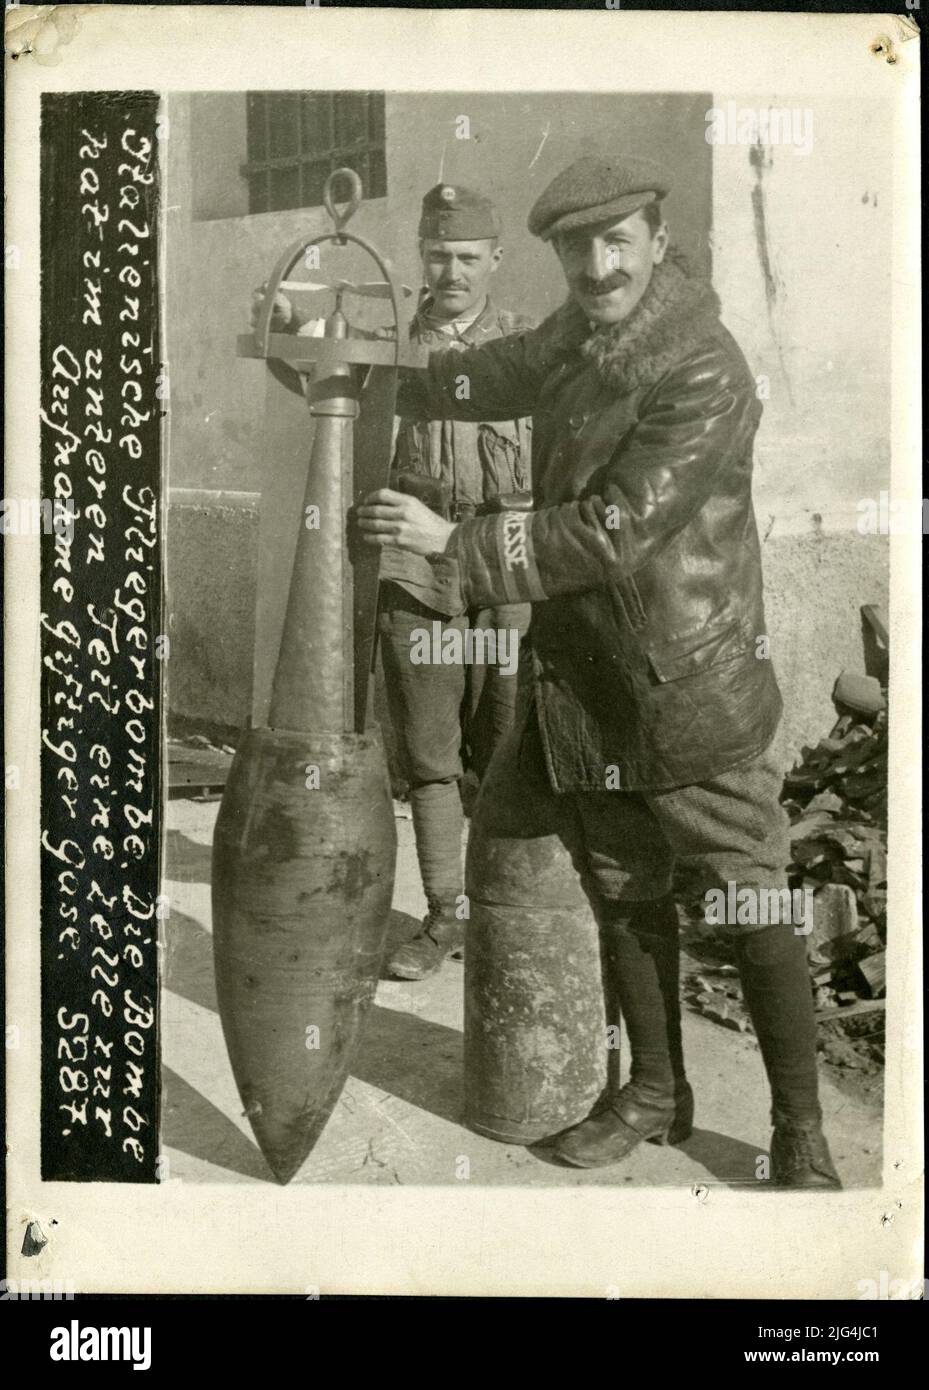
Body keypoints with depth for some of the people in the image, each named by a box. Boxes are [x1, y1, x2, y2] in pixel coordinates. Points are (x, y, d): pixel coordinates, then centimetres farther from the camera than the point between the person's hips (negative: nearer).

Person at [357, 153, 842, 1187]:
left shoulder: (706, 377, -21)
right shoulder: (582, 331, 6)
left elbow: (613, 531, -26)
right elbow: (504, 374, 27)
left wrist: (451, 540, -21)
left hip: (692, 686, -7)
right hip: (586, 681, 8)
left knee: (753, 909, 2)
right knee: (624, 894, 17)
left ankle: (800, 1136, 20)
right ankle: (654, 1095, 35)